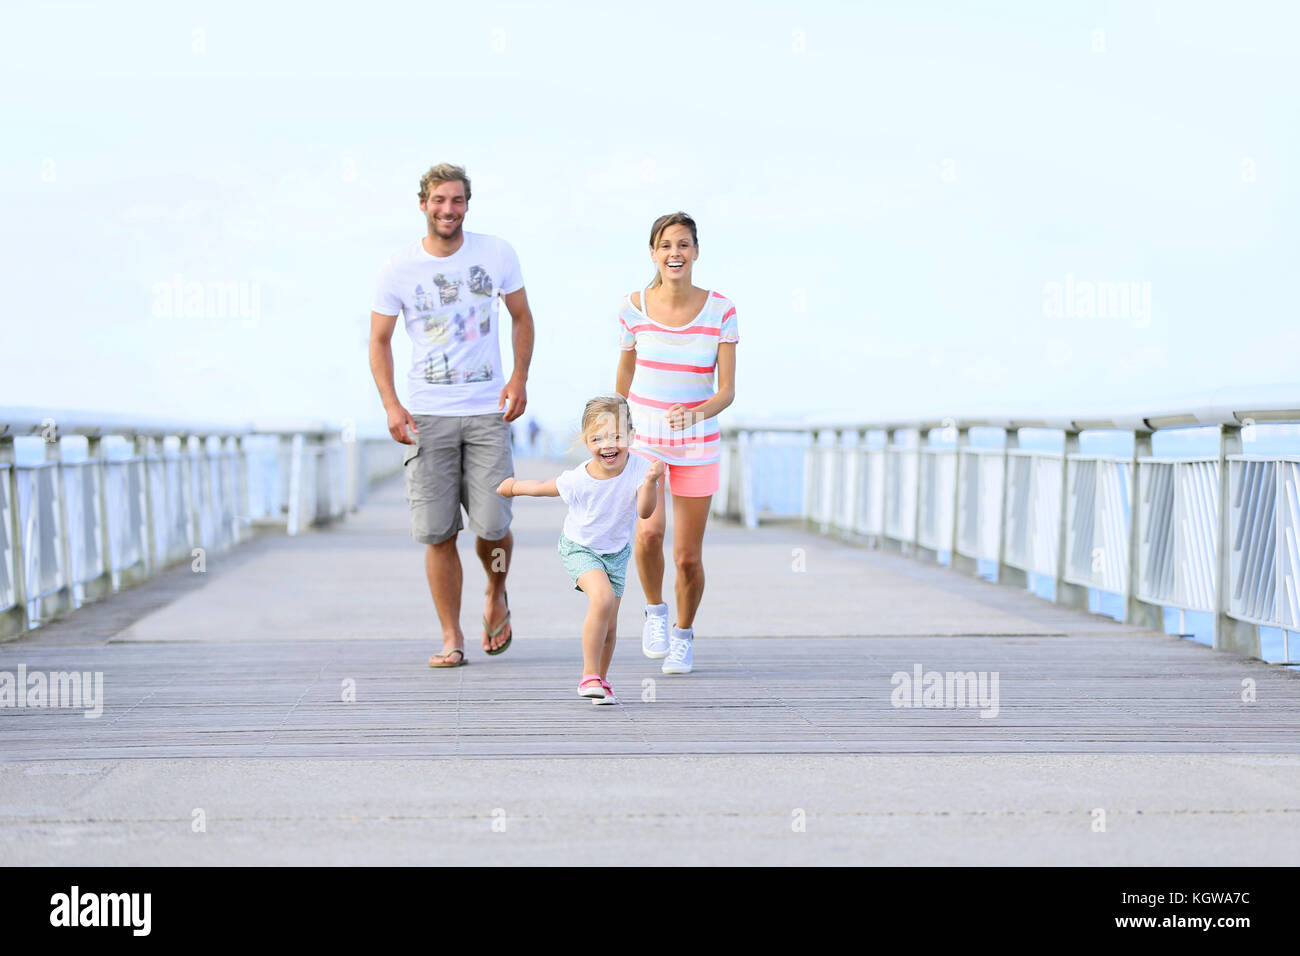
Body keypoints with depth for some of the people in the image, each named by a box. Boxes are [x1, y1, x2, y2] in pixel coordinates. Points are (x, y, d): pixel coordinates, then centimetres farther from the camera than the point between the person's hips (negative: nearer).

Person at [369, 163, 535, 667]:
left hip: (488, 412, 0)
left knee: (492, 525, -7)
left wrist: (519, 378, -1)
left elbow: (521, 317, 13)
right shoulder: (397, 269, -1)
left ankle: (497, 597, 26)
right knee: (438, 532, -2)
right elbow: (379, 341, 4)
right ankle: (451, 638, 10)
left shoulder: (497, 254, 2)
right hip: (427, 415, 0)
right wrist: (391, 405, -9)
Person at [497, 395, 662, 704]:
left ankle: (601, 679, 33)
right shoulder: (578, 480, -27)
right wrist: (512, 486, 7)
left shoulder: (638, 467, -23)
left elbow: (645, 512, -32)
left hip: (616, 551, 3)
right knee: (602, 598, -29)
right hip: (579, 548, -3)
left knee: (609, 625, 6)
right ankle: (589, 676, -17)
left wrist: (650, 482, -48)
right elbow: (541, 488, -8)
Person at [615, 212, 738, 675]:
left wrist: (697, 413, -31)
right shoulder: (634, 307, -8)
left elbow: (727, 390, -11)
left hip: (696, 445, 0)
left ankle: (683, 636, 32)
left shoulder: (720, 310, -11)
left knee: (688, 556, 4)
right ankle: (654, 610, 5)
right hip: (643, 440, 0)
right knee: (649, 530, -25)